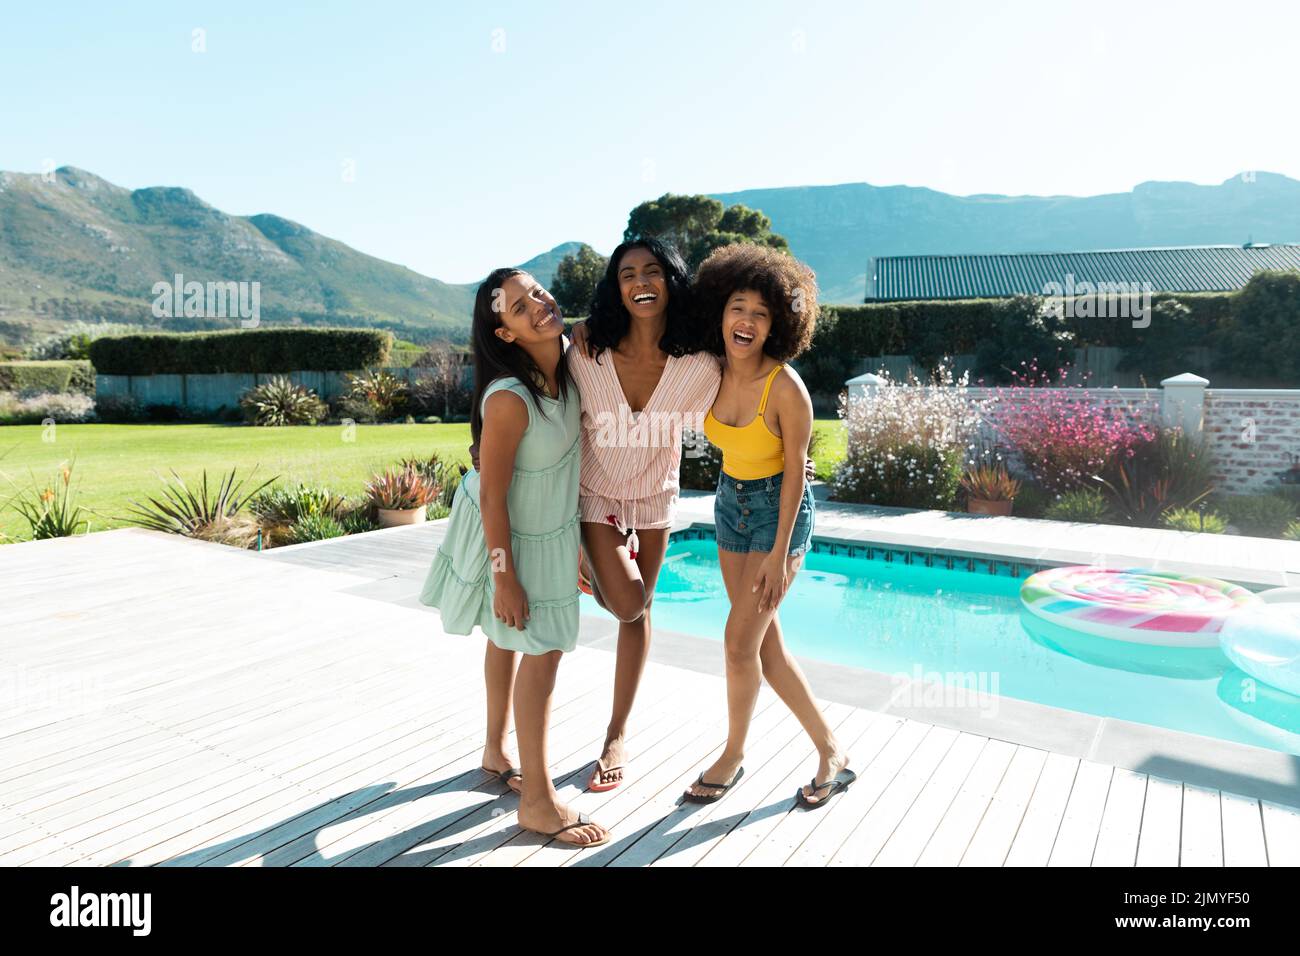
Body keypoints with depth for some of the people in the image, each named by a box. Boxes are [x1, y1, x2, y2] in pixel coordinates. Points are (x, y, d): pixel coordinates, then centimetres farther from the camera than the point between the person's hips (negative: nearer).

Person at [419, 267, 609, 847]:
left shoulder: (570, 356, -11)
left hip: (550, 525, 7)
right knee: (543, 651, -2)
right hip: (510, 535, -7)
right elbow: (492, 496, -27)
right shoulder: (509, 398, -33)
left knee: (509, 638, 21)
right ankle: (537, 802, 12)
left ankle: (496, 751, 42)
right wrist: (505, 577, -22)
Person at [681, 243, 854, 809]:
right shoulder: (713, 370, -7)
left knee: (740, 639, -5)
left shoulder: (786, 387, -24)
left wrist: (779, 555, -17)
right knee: (764, 642, 10)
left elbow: (795, 472, -18)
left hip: (779, 509, -6)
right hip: (730, 502, 7)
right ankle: (831, 751, 25)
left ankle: (733, 756, 20)